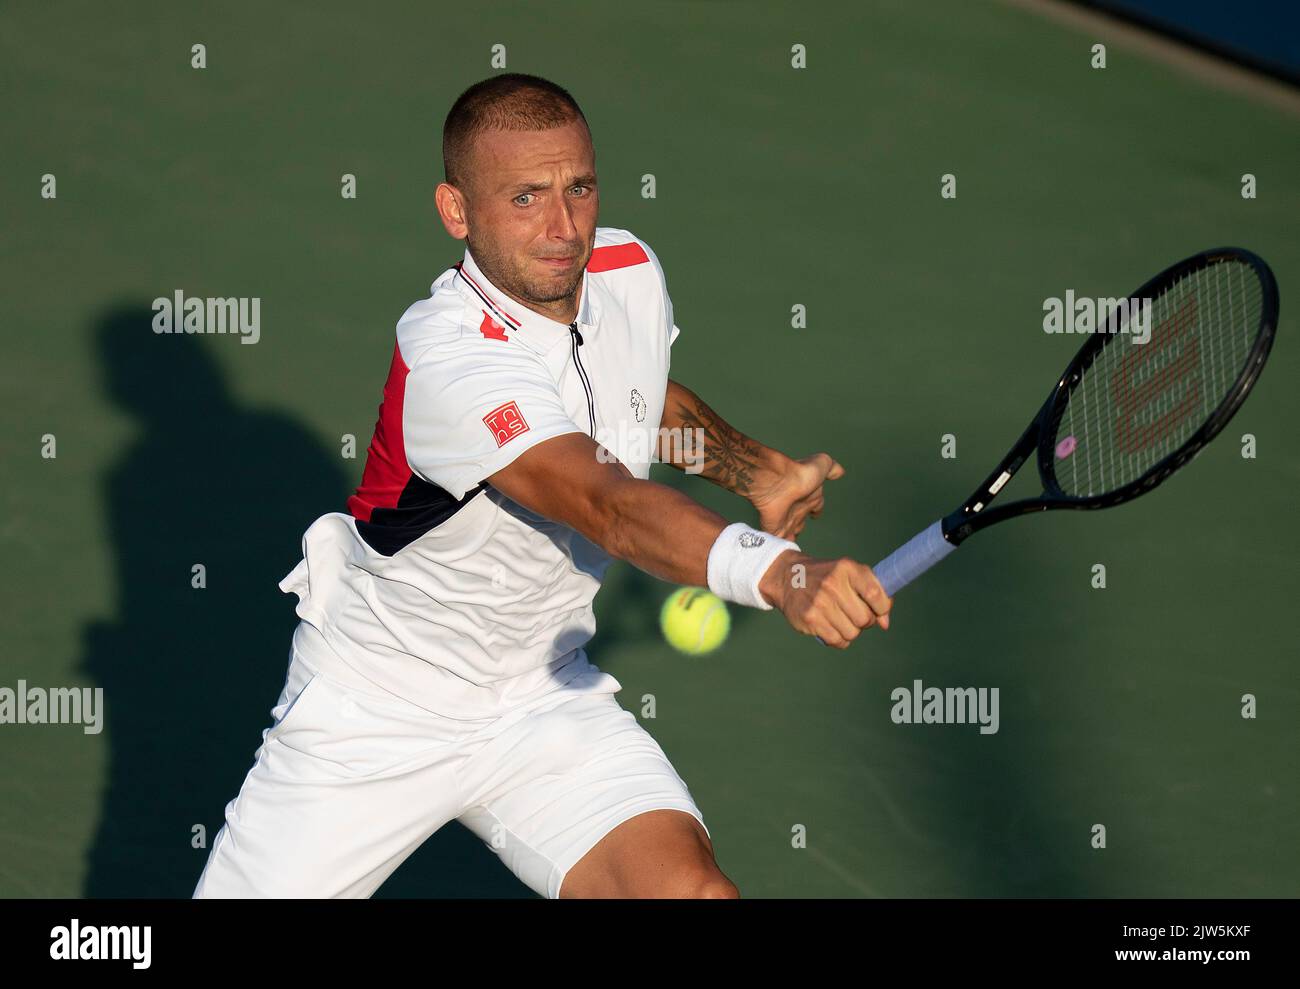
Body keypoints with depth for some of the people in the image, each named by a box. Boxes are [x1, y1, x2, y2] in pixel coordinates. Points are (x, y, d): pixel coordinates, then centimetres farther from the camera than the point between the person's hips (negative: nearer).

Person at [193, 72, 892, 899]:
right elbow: (608, 504, -47)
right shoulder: (450, 359, -31)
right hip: (370, 716, -5)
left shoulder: (630, 273, -6)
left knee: (688, 886, -19)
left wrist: (757, 470, 8)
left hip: (543, 703, 5)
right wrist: (781, 575, -61)